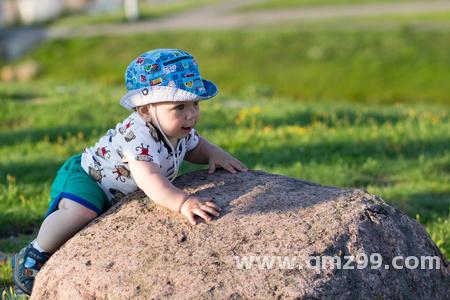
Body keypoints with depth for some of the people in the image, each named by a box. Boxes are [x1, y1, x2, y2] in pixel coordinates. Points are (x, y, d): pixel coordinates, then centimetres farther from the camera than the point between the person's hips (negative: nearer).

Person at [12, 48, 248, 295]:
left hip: (118, 196, 9)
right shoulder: (138, 136, -39)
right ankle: (34, 256, -13)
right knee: (81, 213, -35)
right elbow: (148, 179, -51)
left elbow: (195, 147, 14)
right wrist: (183, 202, -63)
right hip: (83, 177, -9)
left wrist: (215, 155, -7)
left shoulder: (181, 131, -10)